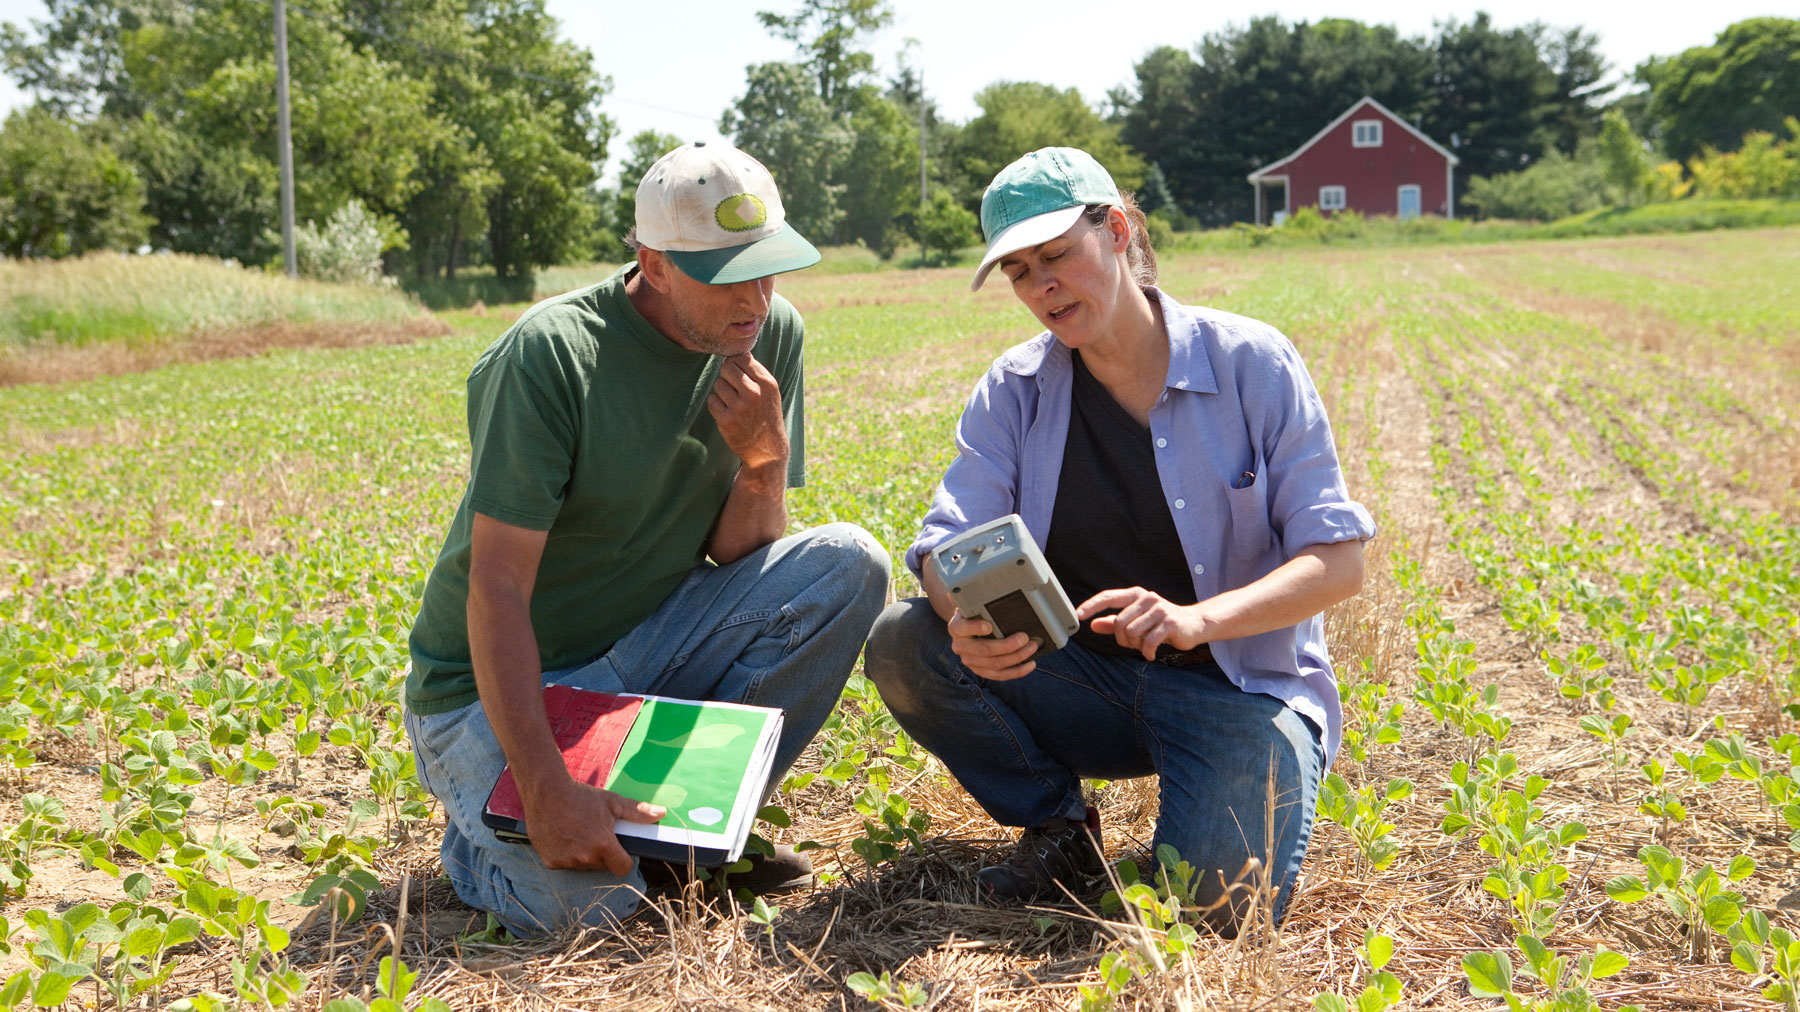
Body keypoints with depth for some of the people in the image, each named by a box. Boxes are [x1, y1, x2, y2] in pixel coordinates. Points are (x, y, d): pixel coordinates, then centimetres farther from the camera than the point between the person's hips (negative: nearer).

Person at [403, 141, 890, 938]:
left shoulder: (770, 335, -5)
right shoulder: (550, 354, -22)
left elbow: (736, 556, -3)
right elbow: (497, 588, -26)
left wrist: (767, 458, -24)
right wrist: (545, 790, -35)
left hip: (647, 645, 5)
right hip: (500, 683, -5)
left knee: (846, 565, -16)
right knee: (582, 896, -27)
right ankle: (491, 822, 10)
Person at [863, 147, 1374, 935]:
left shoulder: (1250, 362, -10)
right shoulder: (1014, 389, 0)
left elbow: (1339, 560, -13)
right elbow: (949, 544, -9)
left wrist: (1201, 618, -31)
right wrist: (966, 619, -35)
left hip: (1236, 683, -3)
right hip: (1084, 685, 3)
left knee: (1217, 904, -27)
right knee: (901, 645, -20)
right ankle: (1057, 826, 2)